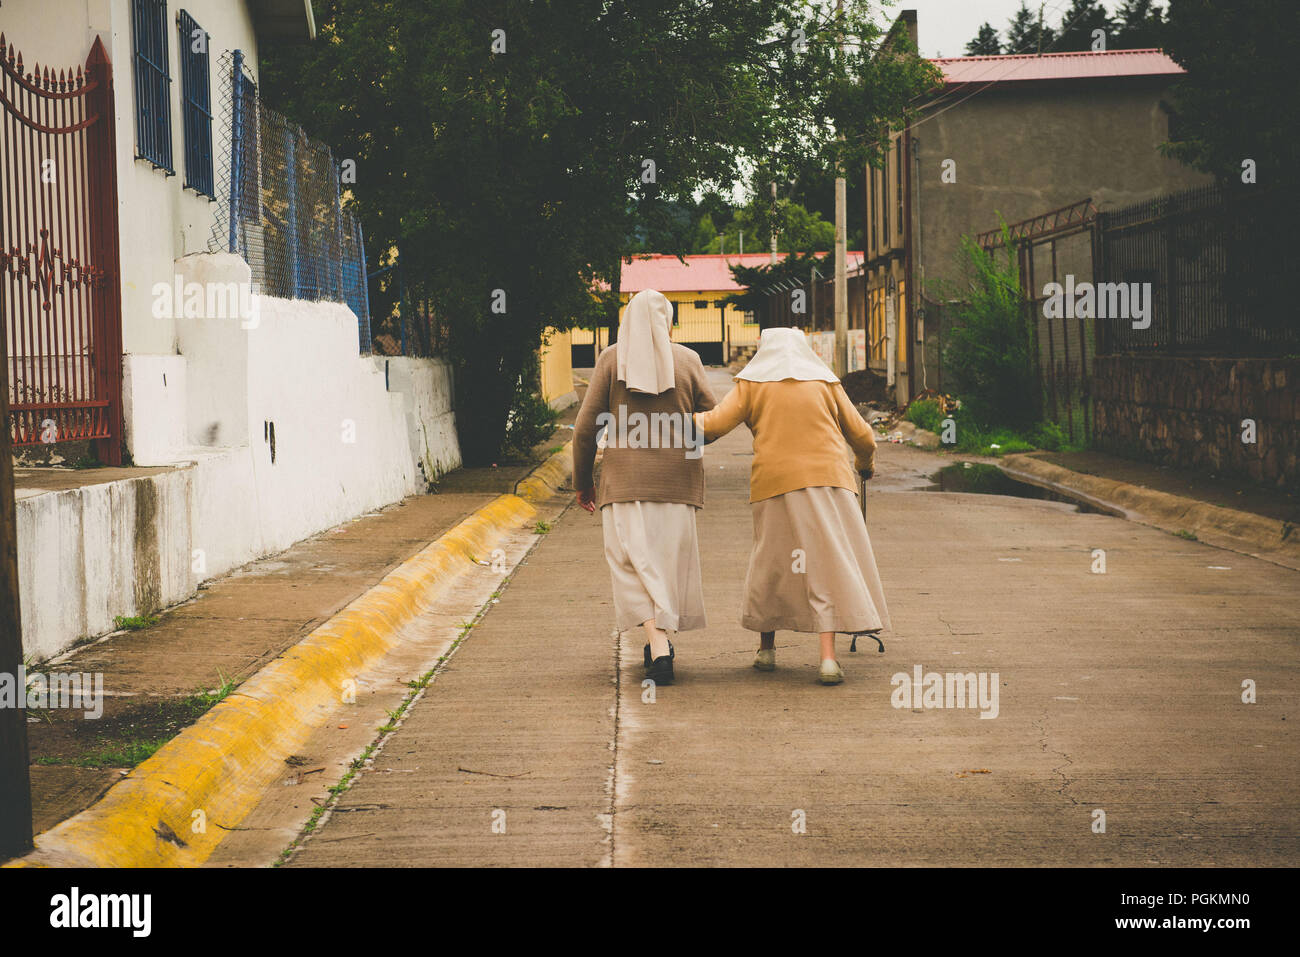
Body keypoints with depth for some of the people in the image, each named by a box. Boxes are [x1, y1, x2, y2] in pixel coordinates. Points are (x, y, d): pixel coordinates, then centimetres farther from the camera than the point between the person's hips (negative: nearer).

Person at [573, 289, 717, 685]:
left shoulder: (612, 359, -1)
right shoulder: (687, 359, 2)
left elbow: (586, 426, -1)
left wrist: (582, 481, 8)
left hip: (626, 478, -2)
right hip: (677, 477, 2)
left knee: (636, 562, -2)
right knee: (671, 558, 14)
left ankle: (658, 642, -19)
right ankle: (662, 639, 23)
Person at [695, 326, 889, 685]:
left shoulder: (752, 384, 8)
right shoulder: (825, 383, 13)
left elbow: (715, 423, -4)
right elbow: (860, 434, 17)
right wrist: (866, 463, 36)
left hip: (775, 483, 0)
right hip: (828, 478, 0)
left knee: (772, 561, 14)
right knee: (828, 562, -3)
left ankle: (766, 648, 24)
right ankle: (828, 657, -14)